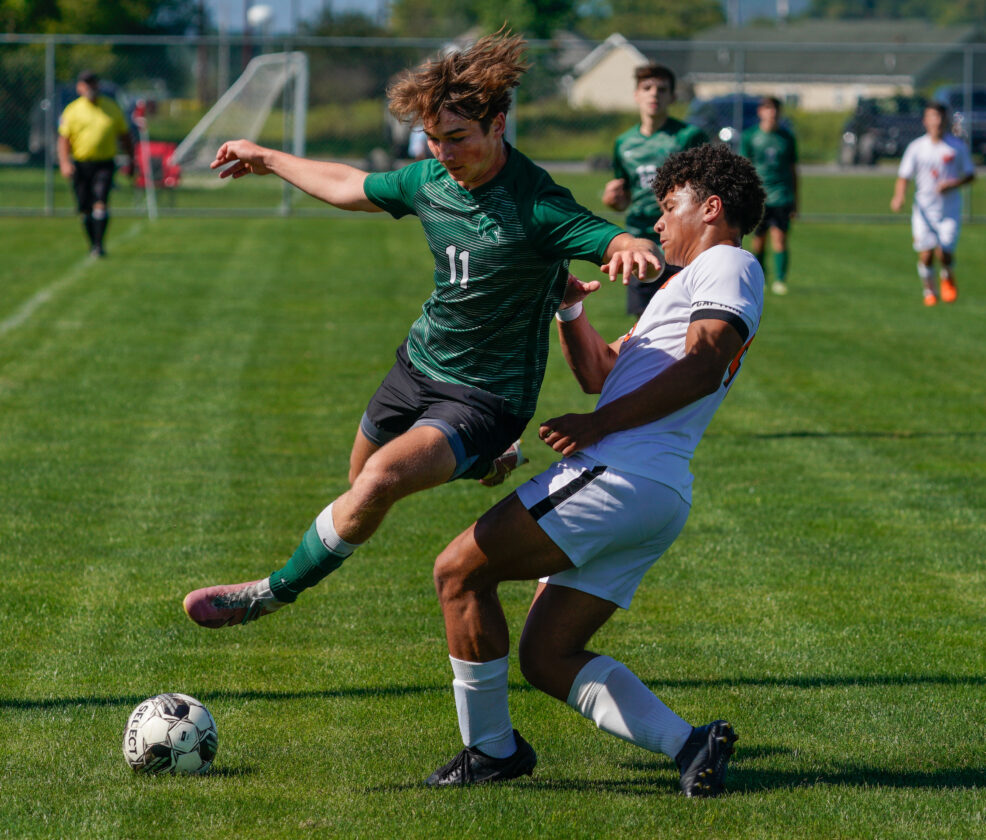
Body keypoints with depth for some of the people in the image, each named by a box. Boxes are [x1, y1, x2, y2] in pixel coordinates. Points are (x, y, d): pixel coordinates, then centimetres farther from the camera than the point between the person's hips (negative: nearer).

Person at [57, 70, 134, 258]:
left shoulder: (111, 108, 8)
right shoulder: (72, 110, 5)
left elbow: (125, 136, 17)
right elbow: (63, 138, 4)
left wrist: (131, 160, 14)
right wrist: (64, 163, -10)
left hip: (105, 163, -1)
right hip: (80, 164, 1)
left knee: (101, 203, -18)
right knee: (85, 208, 5)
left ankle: (100, 244, -18)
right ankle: (92, 244, 23)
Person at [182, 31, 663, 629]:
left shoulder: (537, 208, -26)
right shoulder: (430, 180, -3)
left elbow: (631, 249, -32)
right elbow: (351, 187, 17)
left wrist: (634, 251, -58)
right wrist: (268, 160, 29)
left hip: (484, 396, -8)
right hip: (419, 365, 8)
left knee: (381, 480, -29)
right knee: (362, 479, 26)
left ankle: (277, 591, -9)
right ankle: (490, 459, 50)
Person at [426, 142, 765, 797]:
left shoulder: (728, 264, 0)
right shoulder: (695, 282, 32)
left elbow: (702, 368, -17)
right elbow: (600, 373, 35)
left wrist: (598, 424, -19)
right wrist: (570, 307, 19)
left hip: (619, 473, -10)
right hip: (657, 497, 10)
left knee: (460, 570, -7)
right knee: (546, 656, 7)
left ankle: (491, 748, 1)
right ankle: (687, 743, -3)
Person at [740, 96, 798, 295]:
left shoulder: (787, 137, 8)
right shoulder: (750, 136, 4)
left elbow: (793, 170, 14)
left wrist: (795, 202, 14)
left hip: (781, 196, 0)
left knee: (780, 238, -9)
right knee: (759, 240, 4)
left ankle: (780, 281, -6)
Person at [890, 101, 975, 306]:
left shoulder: (958, 146, -1)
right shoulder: (916, 147, -1)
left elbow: (970, 174, 5)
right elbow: (904, 176, -2)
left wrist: (953, 184, -15)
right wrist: (899, 197, -21)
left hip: (949, 210, 0)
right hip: (924, 210, 1)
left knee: (944, 254, -9)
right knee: (926, 254, -7)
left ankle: (948, 277, 26)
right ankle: (929, 292, 18)